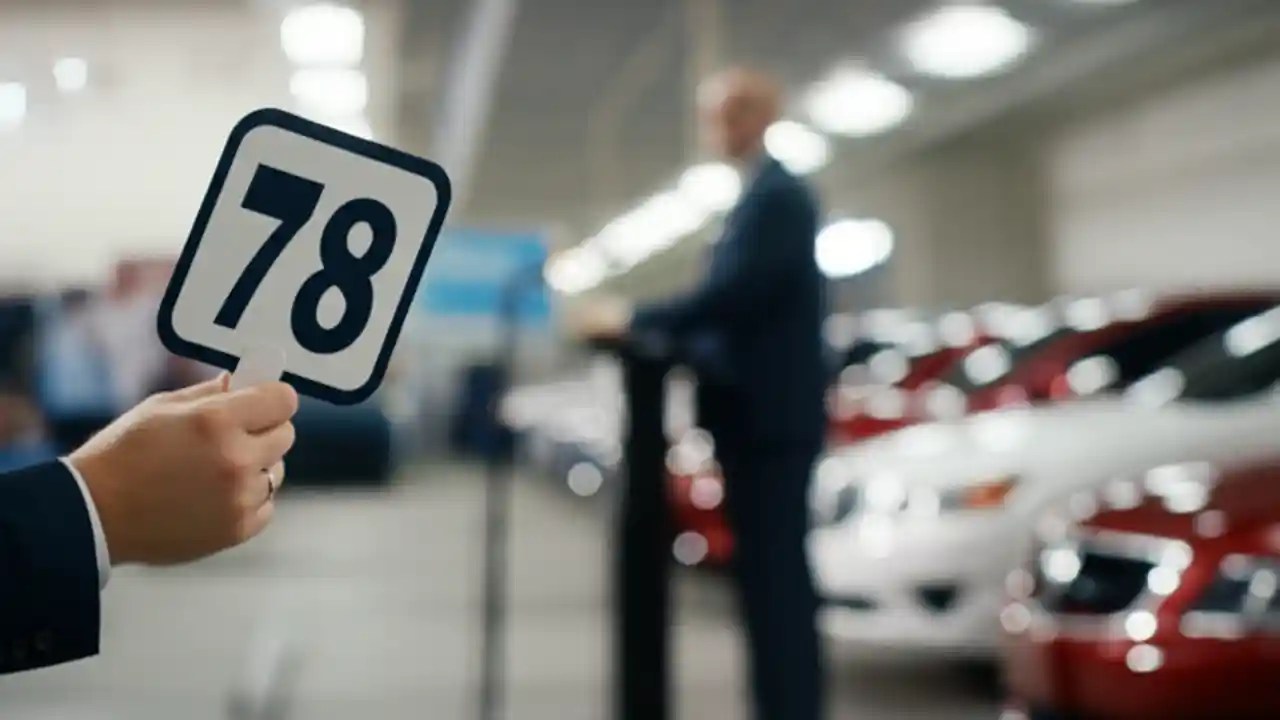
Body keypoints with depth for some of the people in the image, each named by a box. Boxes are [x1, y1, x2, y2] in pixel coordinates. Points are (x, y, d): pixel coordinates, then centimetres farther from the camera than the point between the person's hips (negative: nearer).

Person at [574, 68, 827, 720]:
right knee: (769, 578, 12)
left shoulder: (777, 196, -13)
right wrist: (644, 326, 10)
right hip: (756, 417, 10)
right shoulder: (759, 197, 19)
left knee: (777, 579, -8)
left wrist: (633, 321, -15)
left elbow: (732, 296, -22)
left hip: (771, 417, -10)